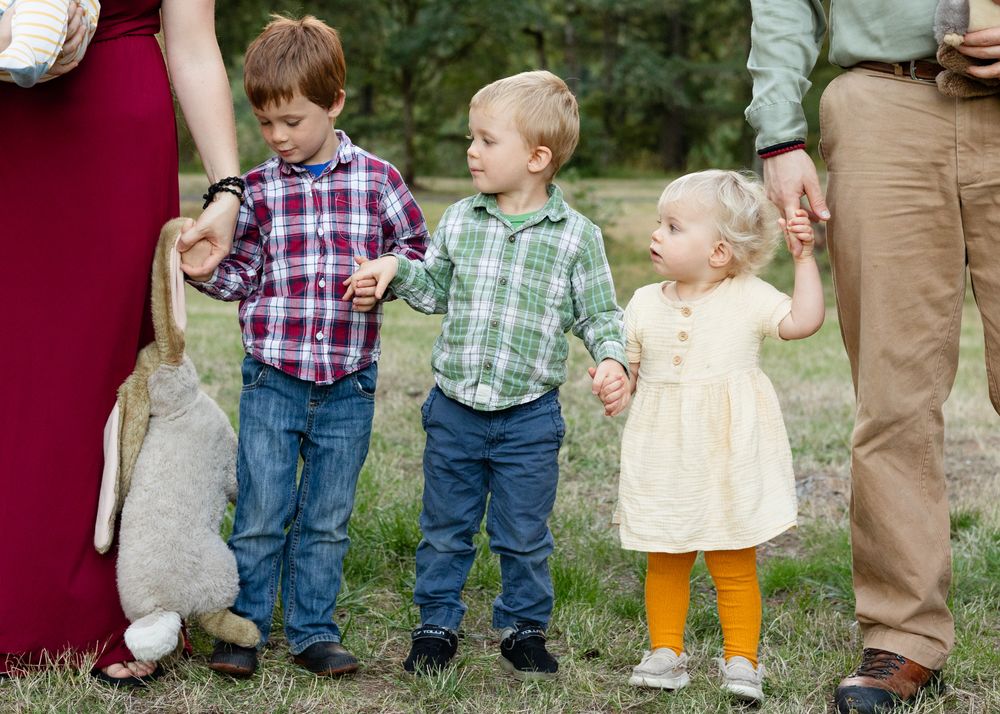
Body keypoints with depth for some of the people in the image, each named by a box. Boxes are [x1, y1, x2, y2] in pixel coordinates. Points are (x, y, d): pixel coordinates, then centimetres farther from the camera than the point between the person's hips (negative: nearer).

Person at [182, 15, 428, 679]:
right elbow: (243, 274, 6)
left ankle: (313, 630, 23)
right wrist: (206, 270, -13)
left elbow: (418, 245, 9)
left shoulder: (378, 180, -1)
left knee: (327, 521, 11)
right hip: (273, 380, 0)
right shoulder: (260, 188, 2)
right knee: (262, 516, 2)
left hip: (349, 385, 0)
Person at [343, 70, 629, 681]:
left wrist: (611, 357, -19)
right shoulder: (460, 221, 2)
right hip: (455, 407, 3)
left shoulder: (576, 235, -7)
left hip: (529, 416, -3)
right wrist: (397, 270, -3)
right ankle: (438, 624, 27)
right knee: (445, 530, 13)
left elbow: (598, 313, -1)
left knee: (523, 536, 9)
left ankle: (524, 629, 26)